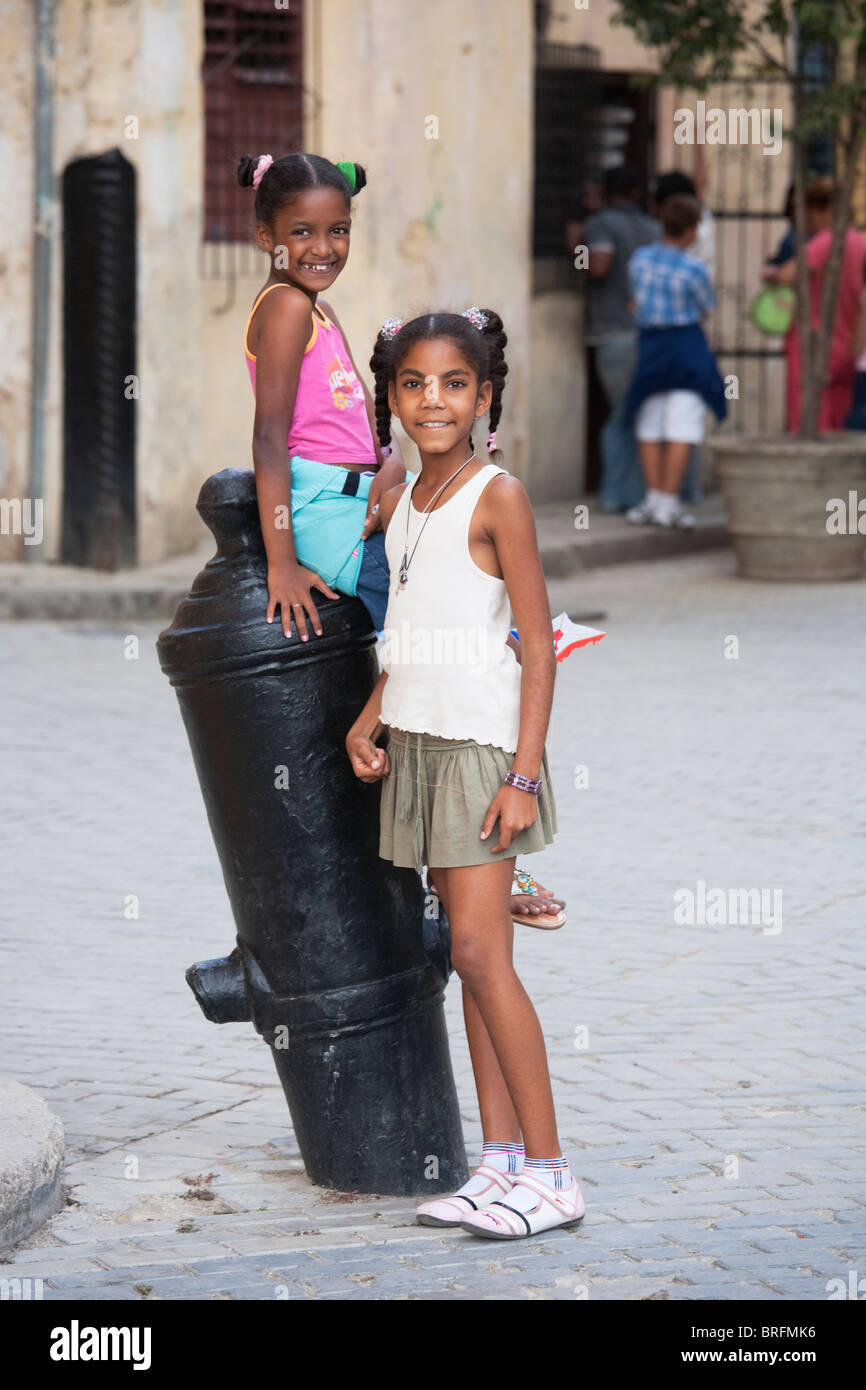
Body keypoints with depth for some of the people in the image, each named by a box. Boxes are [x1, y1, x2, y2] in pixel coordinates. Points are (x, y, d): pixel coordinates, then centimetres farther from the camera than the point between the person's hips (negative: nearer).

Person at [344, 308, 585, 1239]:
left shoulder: (498, 497, -9)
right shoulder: (399, 502, 12)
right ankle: (502, 1161, 10)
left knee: (481, 953, -11)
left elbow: (538, 645, -11)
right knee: (473, 957, 7)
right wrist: (369, 719, 6)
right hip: (416, 746, 7)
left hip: (481, 745, -7)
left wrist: (523, 775, -15)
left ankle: (549, 1173, -7)